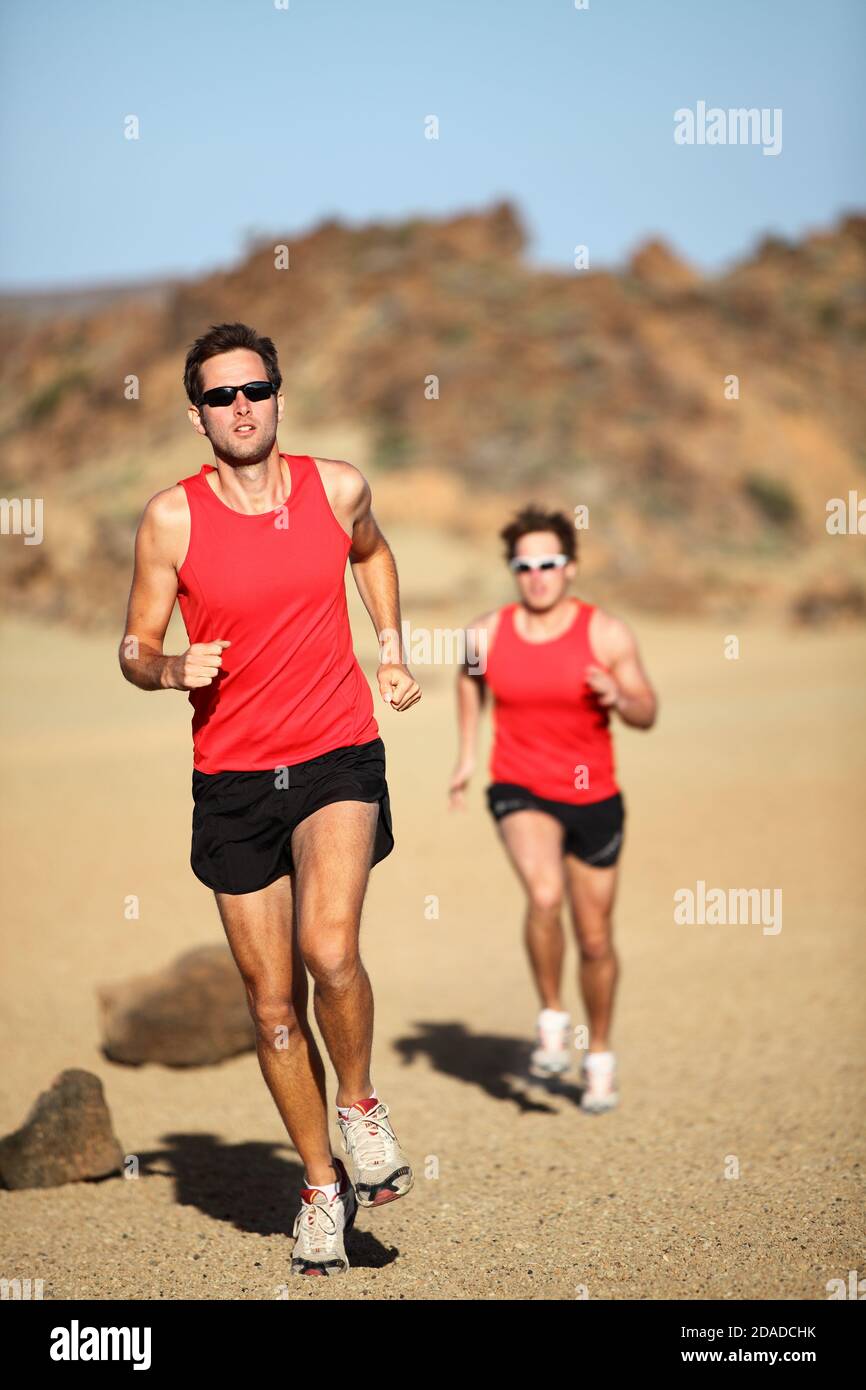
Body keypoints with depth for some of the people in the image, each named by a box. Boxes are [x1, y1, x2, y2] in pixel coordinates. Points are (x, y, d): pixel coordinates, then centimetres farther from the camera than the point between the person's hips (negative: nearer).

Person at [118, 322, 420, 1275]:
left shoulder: (337, 487, 1)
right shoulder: (172, 517, -4)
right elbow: (135, 651, 3)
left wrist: (390, 651, 17)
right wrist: (172, 668, -19)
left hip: (339, 756, 0)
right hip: (232, 777, 1)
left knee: (329, 947, -25)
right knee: (272, 1003, 5)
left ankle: (361, 1104, 5)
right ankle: (322, 1186, 25)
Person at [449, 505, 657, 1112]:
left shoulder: (607, 633, -10)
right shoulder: (486, 634, -5)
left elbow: (648, 714, -4)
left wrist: (620, 698, -27)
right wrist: (467, 754, 14)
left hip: (594, 797, 1)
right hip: (521, 791, 0)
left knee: (596, 939, 10)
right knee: (545, 894, -30)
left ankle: (600, 1056, 34)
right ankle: (552, 1019, -7)